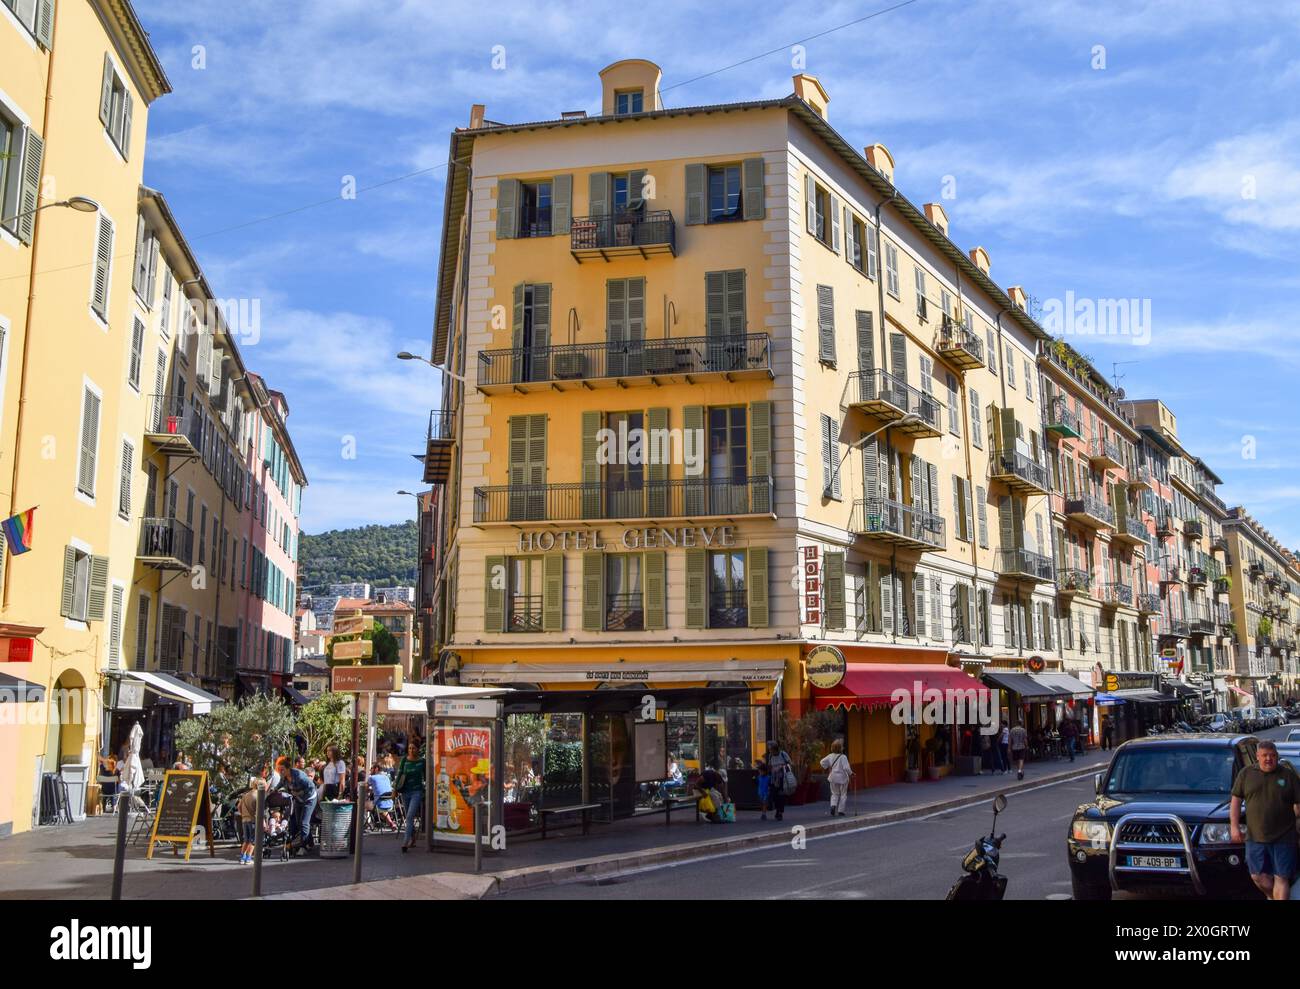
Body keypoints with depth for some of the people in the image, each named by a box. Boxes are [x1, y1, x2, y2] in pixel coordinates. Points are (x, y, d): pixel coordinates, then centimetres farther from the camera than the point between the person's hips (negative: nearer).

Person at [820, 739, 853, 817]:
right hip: (842, 778, -4)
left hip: (833, 777, 4)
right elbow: (846, 767, -21)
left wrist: (827, 768, 16)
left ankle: (833, 805, -8)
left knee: (835, 794, 17)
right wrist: (851, 774, -6)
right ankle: (840, 811, 9)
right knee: (843, 794, 11)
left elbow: (822, 762, 3)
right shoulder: (843, 757, -16)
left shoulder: (830, 756, 0)